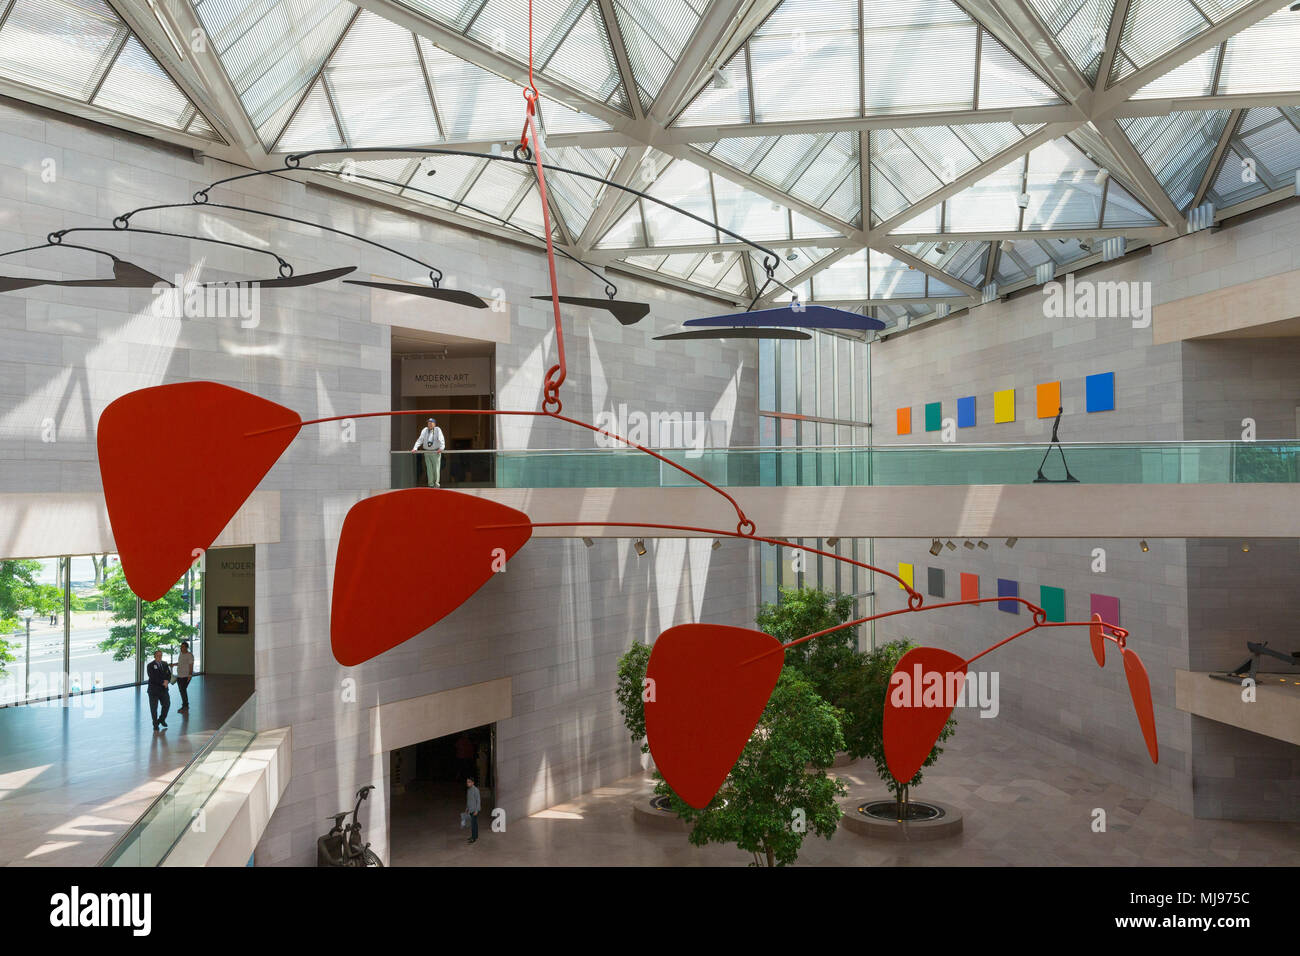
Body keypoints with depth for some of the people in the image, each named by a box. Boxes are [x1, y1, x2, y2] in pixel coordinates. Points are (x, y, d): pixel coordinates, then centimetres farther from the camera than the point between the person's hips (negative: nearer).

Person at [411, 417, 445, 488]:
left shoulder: (438, 430, -2)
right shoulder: (425, 430, 8)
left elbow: (441, 440, -13)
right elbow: (420, 440, 3)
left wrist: (441, 448, -29)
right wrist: (415, 448, -10)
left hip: (436, 452, -3)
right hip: (427, 452, 3)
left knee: (436, 468, -1)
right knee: (429, 469, 4)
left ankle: (437, 483, 10)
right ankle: (431, 484, 9)